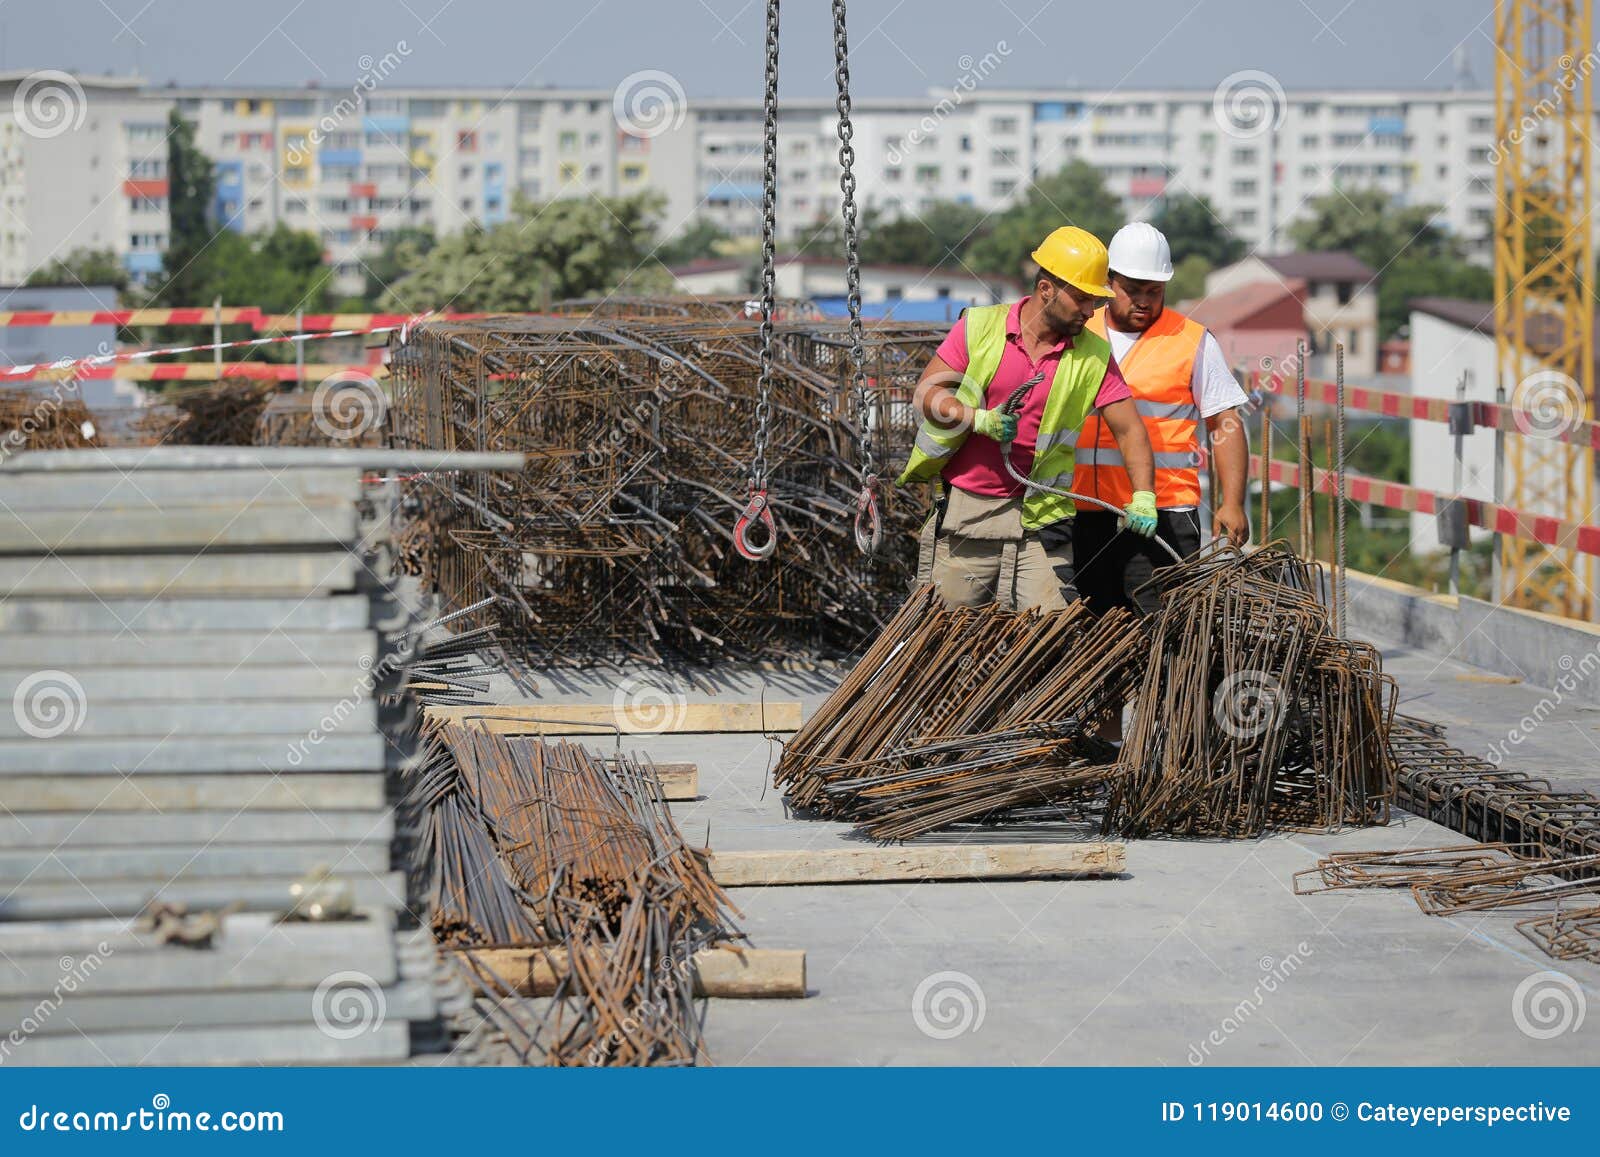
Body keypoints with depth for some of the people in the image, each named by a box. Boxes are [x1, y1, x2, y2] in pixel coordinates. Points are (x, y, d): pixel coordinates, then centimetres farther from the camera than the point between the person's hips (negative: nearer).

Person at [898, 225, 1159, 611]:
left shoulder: (1094, 356, 3)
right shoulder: (979, 326, 0)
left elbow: (1128, 428, 0)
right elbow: (926, 395, 0)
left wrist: (1143, 498, -15)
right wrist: (980, 420, -17)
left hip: (1039, 519, 1)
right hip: (962, 508, -1)